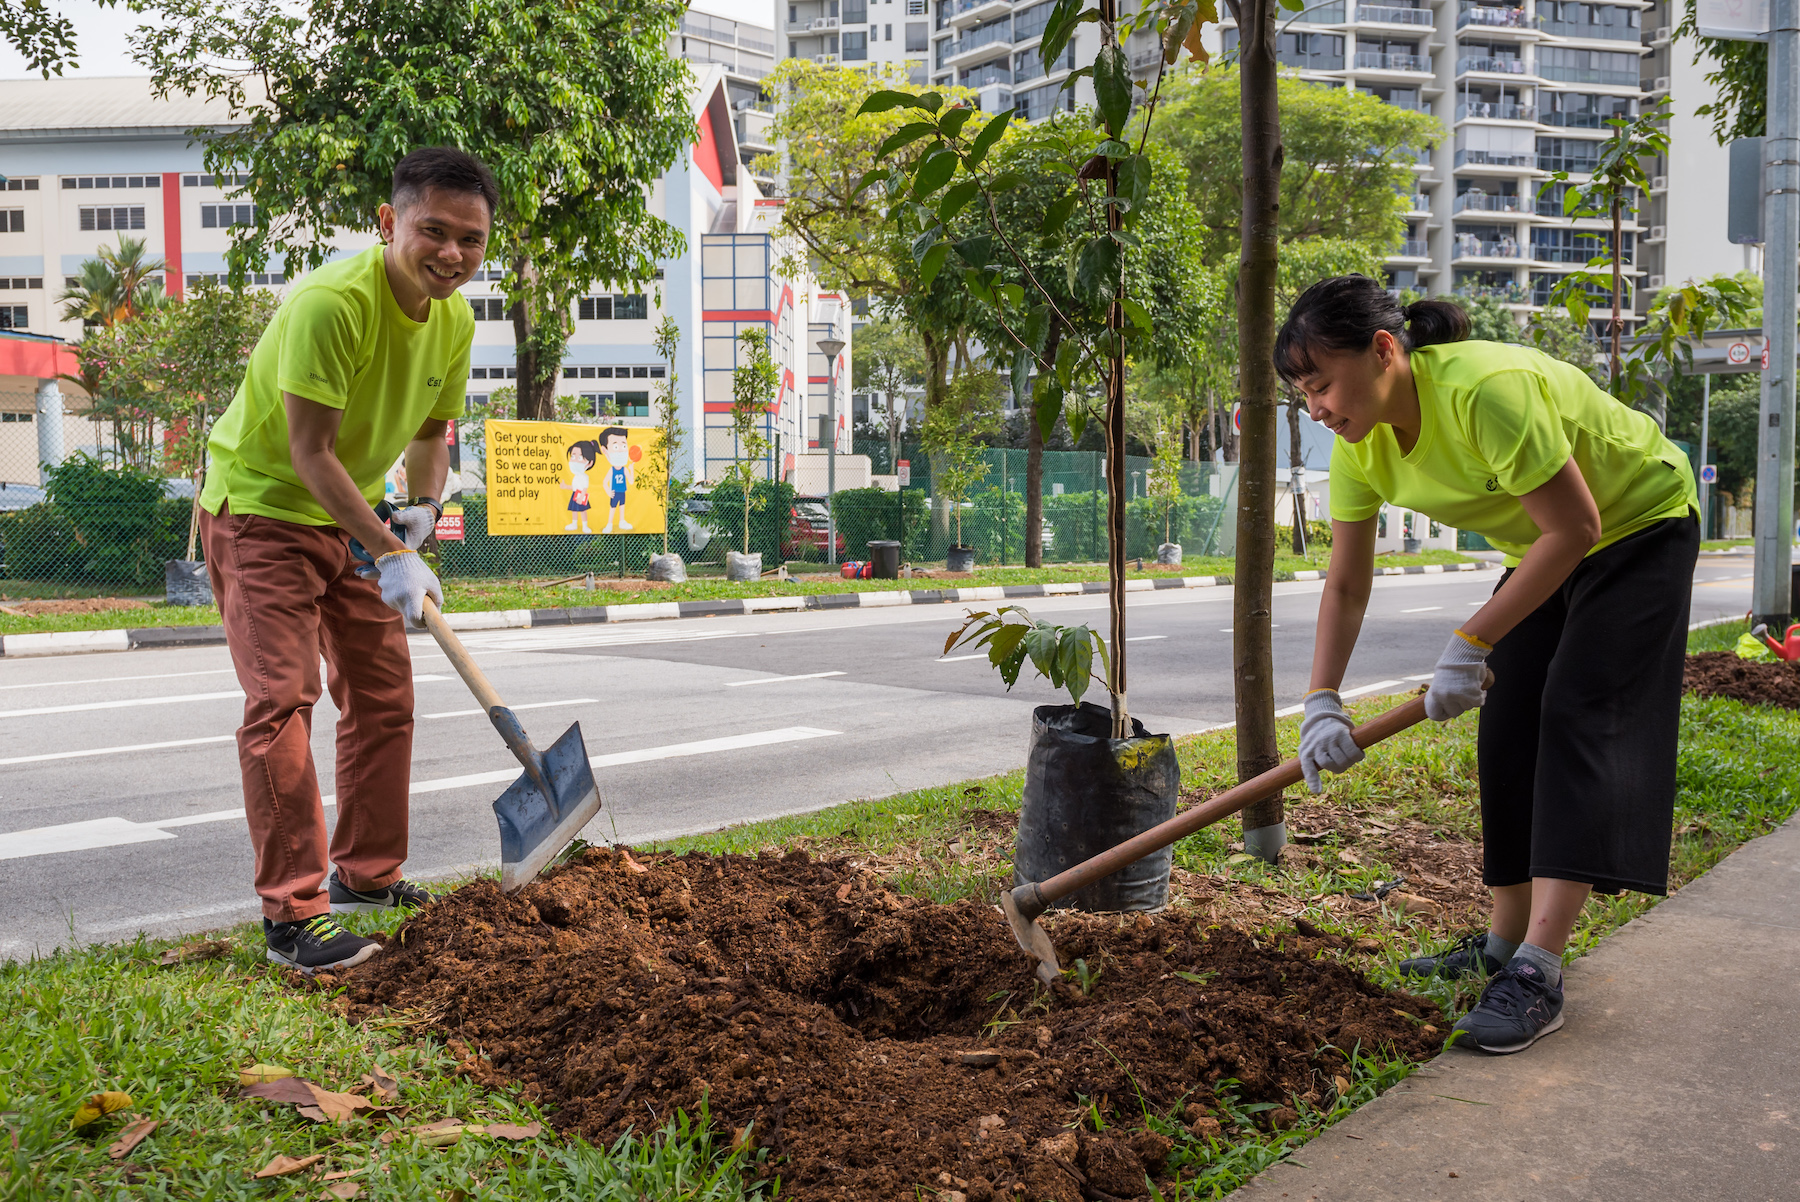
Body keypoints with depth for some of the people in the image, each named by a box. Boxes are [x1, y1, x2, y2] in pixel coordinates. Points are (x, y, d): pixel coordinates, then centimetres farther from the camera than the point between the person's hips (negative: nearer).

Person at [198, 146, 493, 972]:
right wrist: (390, 555, -28)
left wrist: (420, 513, -8)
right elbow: (310, 452, -28)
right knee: (281, 700, -15)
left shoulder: (455, 320, -4)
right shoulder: (332, 302, -29)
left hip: (349, 518, 8)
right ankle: (291, 916, -9)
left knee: (385, 698, 11)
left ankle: (367, 876, 26)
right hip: (259, 511, -8)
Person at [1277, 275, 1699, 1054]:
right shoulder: (1360, 444, -12)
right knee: (1508, 731, 3)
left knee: (1578, 717, -17)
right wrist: (1322, 702, -16)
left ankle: (1538, 972, -20)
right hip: (1545, 550, 7)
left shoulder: (1485, 388, -36)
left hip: (1640, 527, -7)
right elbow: (1345, 582, -7)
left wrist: (1469, 646, -27)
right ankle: (1505, 941, 15)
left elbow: (1575, 528, -30)